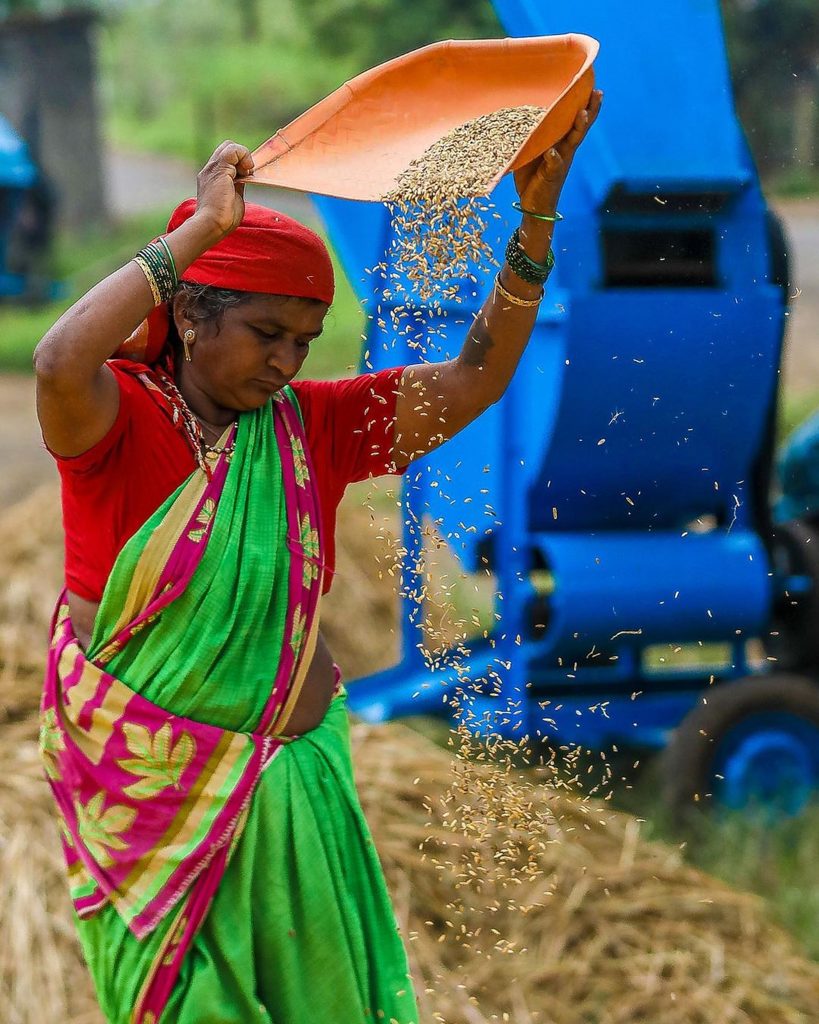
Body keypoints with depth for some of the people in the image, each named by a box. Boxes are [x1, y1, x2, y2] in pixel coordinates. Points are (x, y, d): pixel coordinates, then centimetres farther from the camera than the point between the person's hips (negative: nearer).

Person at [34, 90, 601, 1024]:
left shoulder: (310, 427, -1)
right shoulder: (119, 416, -14)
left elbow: (474, 378, -5)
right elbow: (60, 363, -37)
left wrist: (535, 219, -17)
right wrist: (203, 227, -31)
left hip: (285, 766, 4)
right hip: (145, 778, -3)